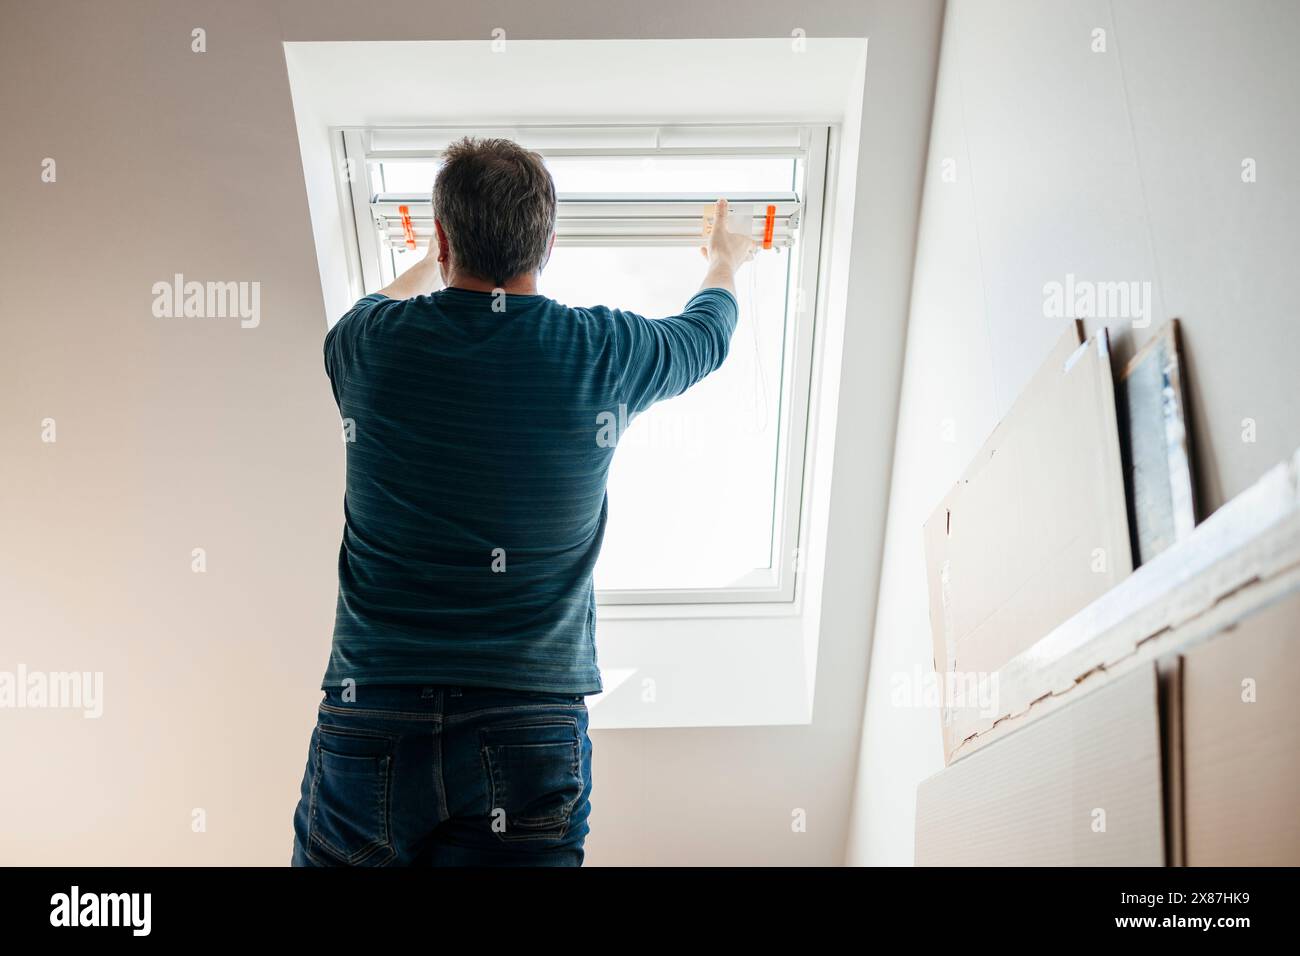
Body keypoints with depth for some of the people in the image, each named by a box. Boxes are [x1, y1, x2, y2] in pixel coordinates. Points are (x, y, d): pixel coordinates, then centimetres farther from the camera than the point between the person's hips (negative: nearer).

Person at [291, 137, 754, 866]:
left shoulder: (368, 343, -1)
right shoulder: (601, 352, -3)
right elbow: (708, 332, 20)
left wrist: (433, 260, 48)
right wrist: (727, 261, 43)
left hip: (369, 726, 2)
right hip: (531, 732, -1)